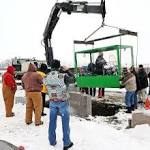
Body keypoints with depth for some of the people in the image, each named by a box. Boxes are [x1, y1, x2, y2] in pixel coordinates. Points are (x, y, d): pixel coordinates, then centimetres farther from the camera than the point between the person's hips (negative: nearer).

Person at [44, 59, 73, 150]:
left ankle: (52, 141, 26)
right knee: (65, 123, 7)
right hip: (63, 102, -4)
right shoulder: (63, 76, -20)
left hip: (52, 102, 4)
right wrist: (67, 70, 5)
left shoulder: (47, 77, -6)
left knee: (52, 122, 15)